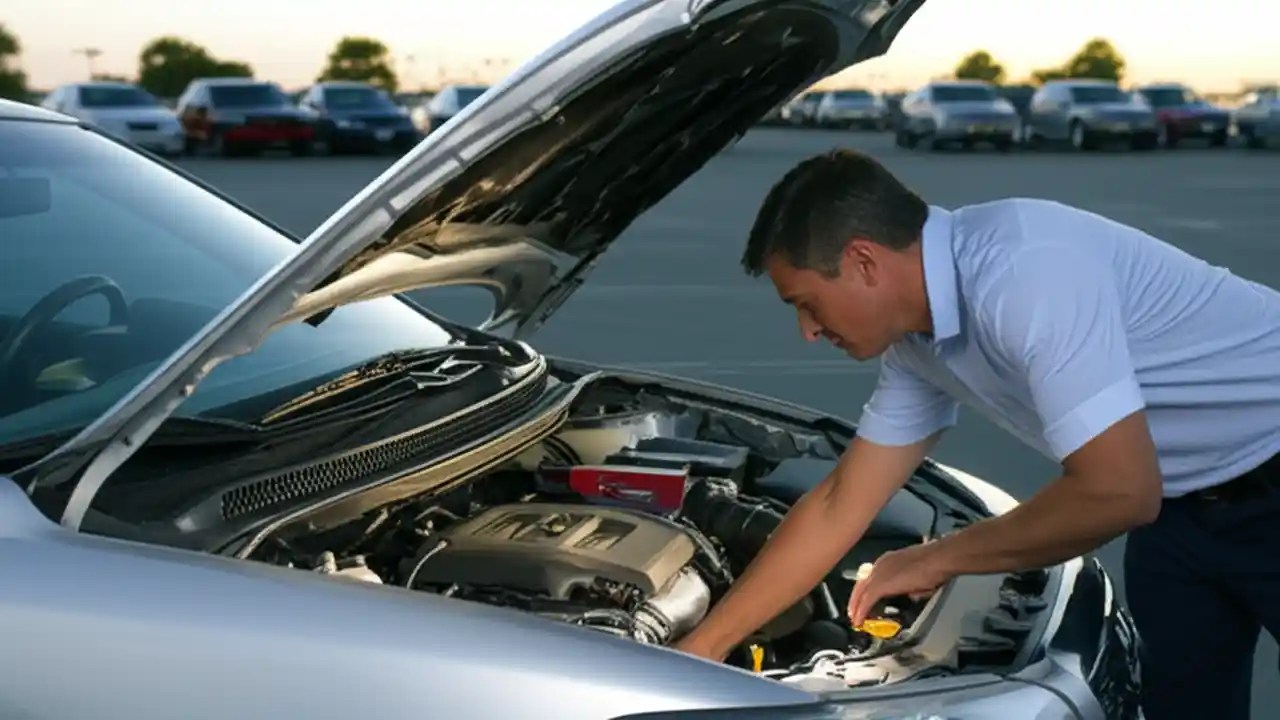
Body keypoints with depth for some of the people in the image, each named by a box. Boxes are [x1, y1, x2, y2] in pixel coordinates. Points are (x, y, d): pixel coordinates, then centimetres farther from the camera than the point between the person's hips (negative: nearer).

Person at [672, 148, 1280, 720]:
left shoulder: (1024, 273, -32)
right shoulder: (918, 339, -3)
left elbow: (1118, 492, -33)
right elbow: (839, 508, 4)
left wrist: (938, 559, -18)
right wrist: (705, 645, 5)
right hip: (1186, 504, 7)